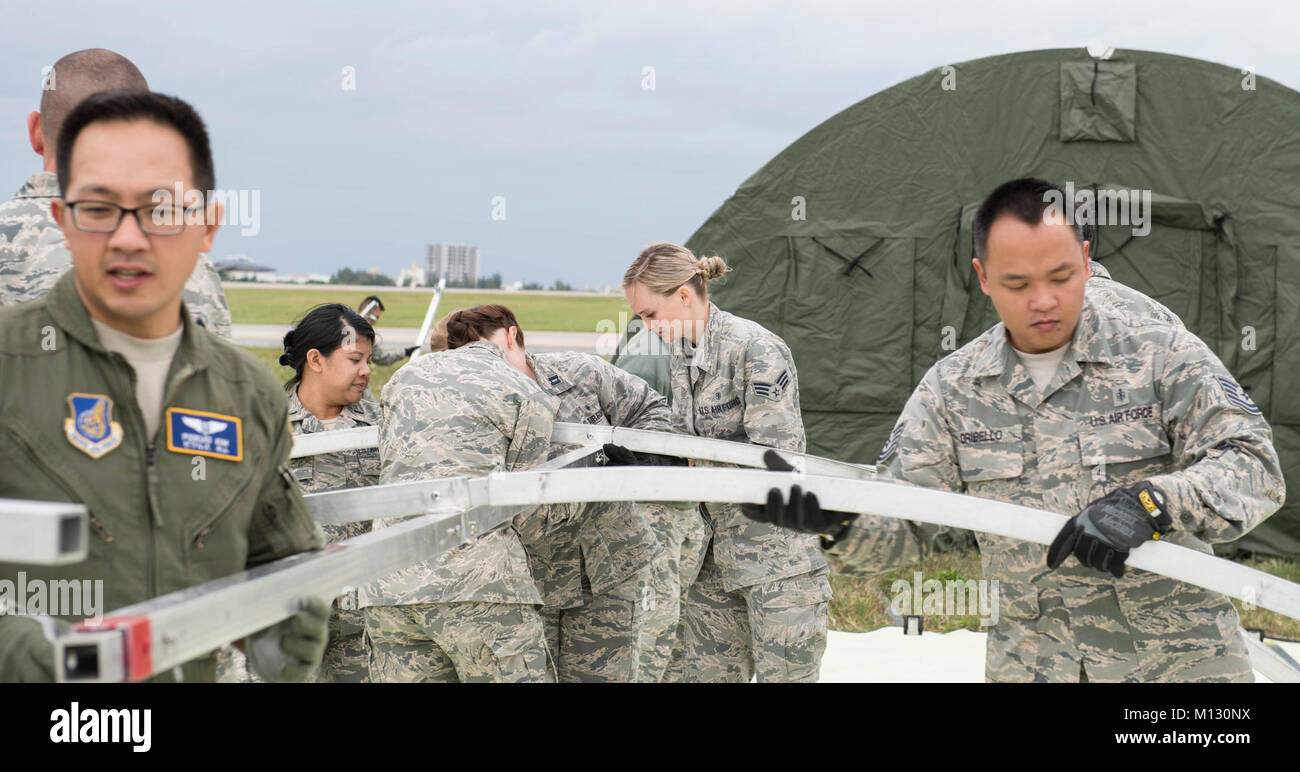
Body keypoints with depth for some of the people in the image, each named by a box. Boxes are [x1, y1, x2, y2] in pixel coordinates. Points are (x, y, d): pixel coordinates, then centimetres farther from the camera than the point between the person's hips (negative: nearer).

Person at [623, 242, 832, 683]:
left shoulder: (755, 349, -15)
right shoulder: (681, 354, 11)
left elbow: (776, 455, -19)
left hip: (778, 553, -8)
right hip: (717, 555, 8)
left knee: (783, 675, -3)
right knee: (705, 674, 7)